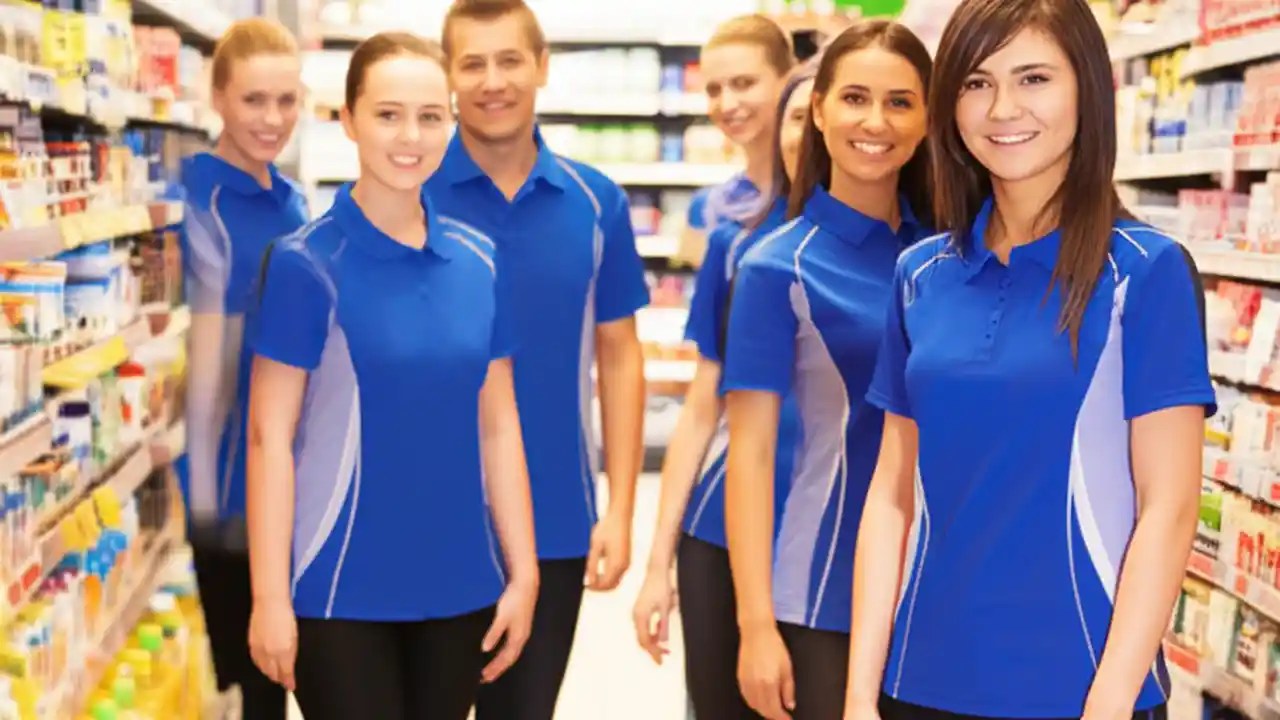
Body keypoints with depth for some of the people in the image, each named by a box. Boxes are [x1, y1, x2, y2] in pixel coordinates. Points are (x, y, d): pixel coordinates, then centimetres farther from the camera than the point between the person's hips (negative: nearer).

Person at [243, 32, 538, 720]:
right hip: (342, 587, -4)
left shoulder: (478, 260, 4)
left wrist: (523, 569, 5)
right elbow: (269, 435, -9)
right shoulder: (305, 262, -9)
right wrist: (271, 595, -11)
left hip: (459, 585, 4)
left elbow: (498, 427, 7)